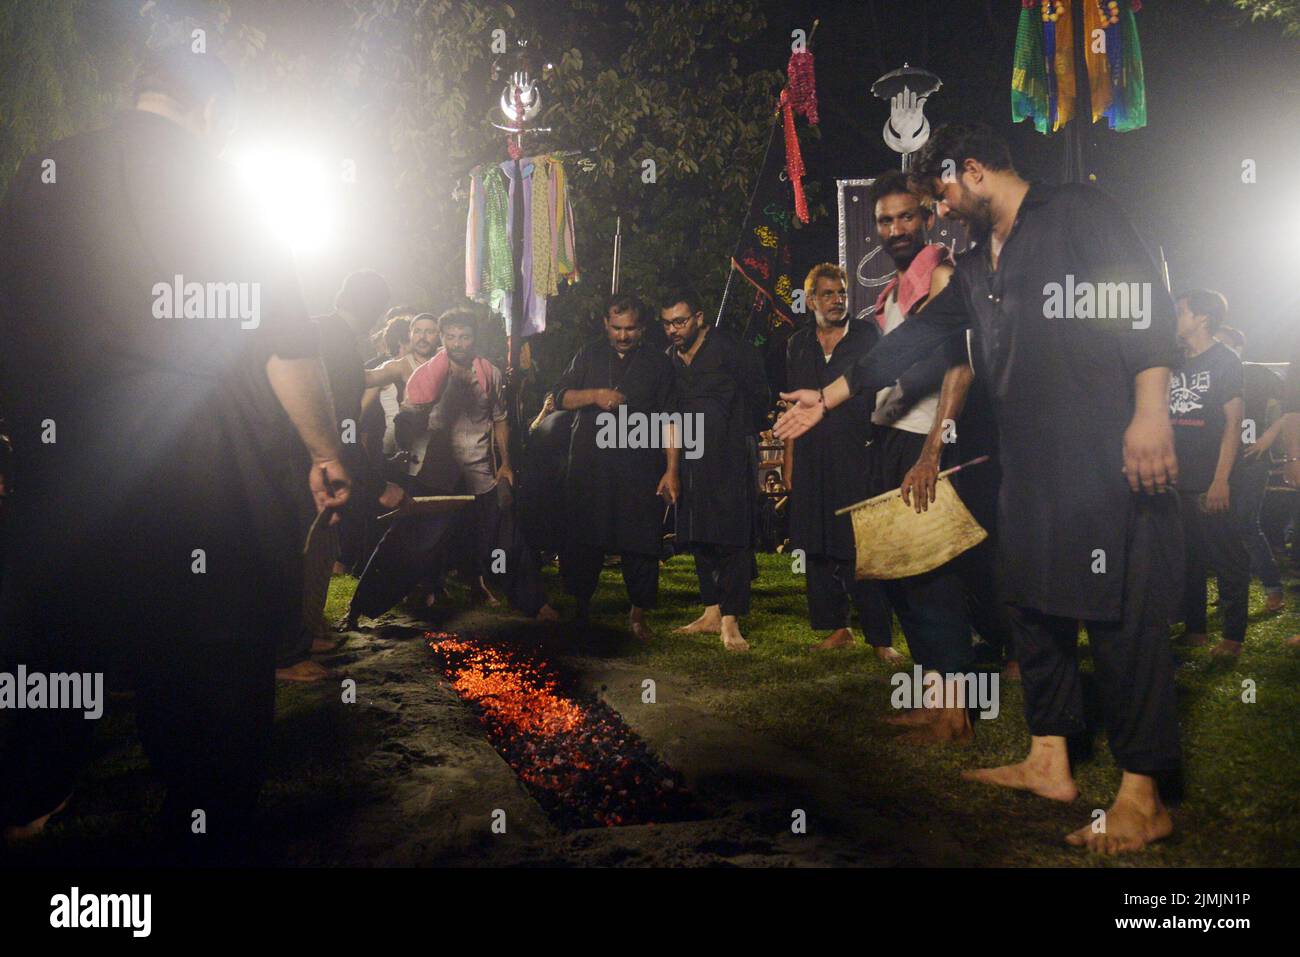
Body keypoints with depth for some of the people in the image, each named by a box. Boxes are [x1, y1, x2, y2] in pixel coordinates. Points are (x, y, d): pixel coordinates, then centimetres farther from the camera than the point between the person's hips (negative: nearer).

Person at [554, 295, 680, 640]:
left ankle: (638, 614, 11)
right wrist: (594, 395, -11)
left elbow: (671, 421, 4)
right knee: (582, 539, 4)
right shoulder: (589, 355, 13)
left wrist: (671, 471, -3)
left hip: (640, 471, -1)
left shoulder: (659, 363, 8)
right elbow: (560, 397, 8)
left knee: (640, 544, -2)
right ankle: (580, 606, 19)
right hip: (589, 466, 2)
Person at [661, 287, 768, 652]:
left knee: (732, 536, -8)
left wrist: (743, 431, 2)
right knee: (698, 536, 9)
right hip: (691, 458, 6)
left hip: (730, 456, -6)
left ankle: (730, 620, -7)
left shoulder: (729, 348, -7)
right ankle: (711, 612, 17)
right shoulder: (670, 358, 11)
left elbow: (758, 394, -1)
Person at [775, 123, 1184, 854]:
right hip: (1030, 465, 9)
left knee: (1123, 614, -7)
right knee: (1035, 603, 11)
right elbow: (914, 342, 25)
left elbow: (1146, 301, -11)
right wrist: (827, 397, 26)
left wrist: (1151, 411, -21)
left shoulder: (1078, 213, -1)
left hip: (1110, 456, -8)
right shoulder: (976, 270, 22)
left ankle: (1143, 799, 0)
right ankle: (1050, 762, 23)